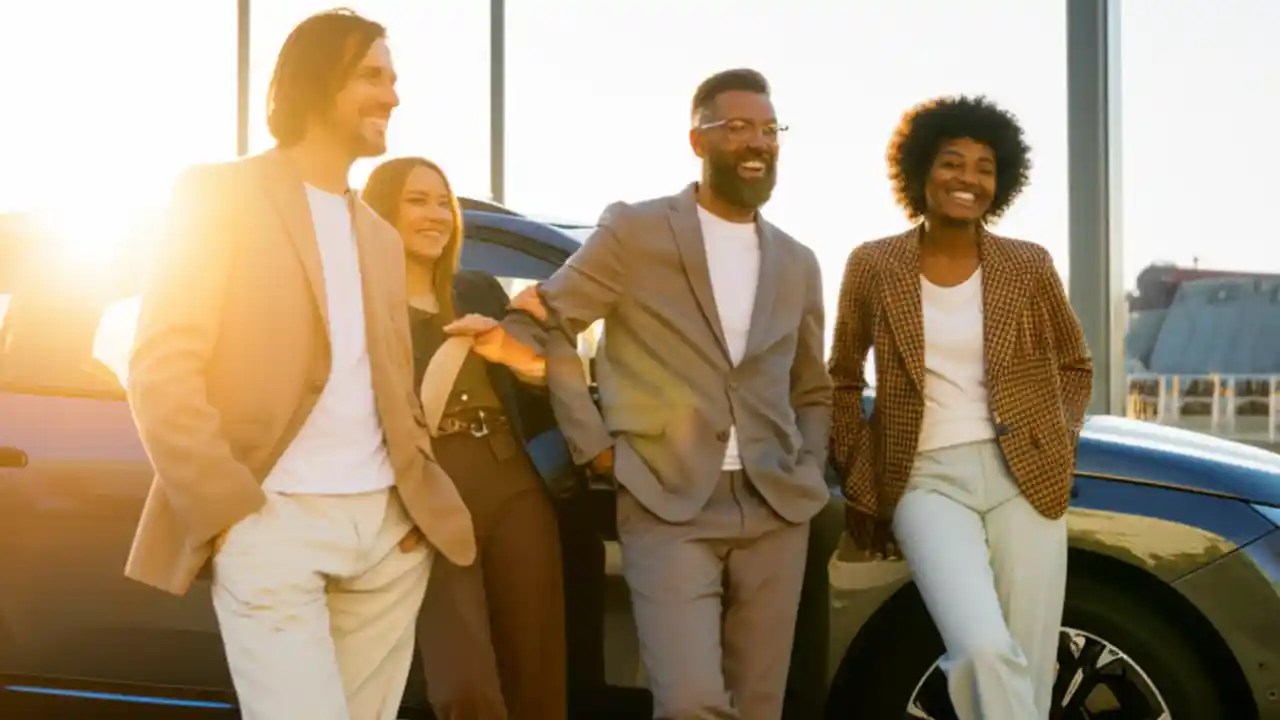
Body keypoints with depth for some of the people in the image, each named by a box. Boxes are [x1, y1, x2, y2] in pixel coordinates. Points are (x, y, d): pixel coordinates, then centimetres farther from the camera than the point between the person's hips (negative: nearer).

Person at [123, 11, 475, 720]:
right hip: (275, 519, -6)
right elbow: (160, 368, -8)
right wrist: (230, 509, -14)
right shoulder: (220, 194, 0)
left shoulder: (380, 237, 21)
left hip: (388, 524, 6)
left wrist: (421, 494, 6)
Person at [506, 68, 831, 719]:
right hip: (669, 506, -4)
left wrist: (808, 475, 7)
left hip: (775, 511, 5)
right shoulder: (634, 231, 0)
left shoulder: (797, 263, 15)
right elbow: (536, 325, 0)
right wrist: (597, 447, -4)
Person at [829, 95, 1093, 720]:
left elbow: (1073, 365, 18)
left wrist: (1056, 448, 4)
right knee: (985, 653, -23)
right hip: (926, 480, -2)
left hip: (1023, 477, 2)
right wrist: (860, 478, 7)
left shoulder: (1029, 266, 4)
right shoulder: (872, 266, 2)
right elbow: (841, 380, 12)